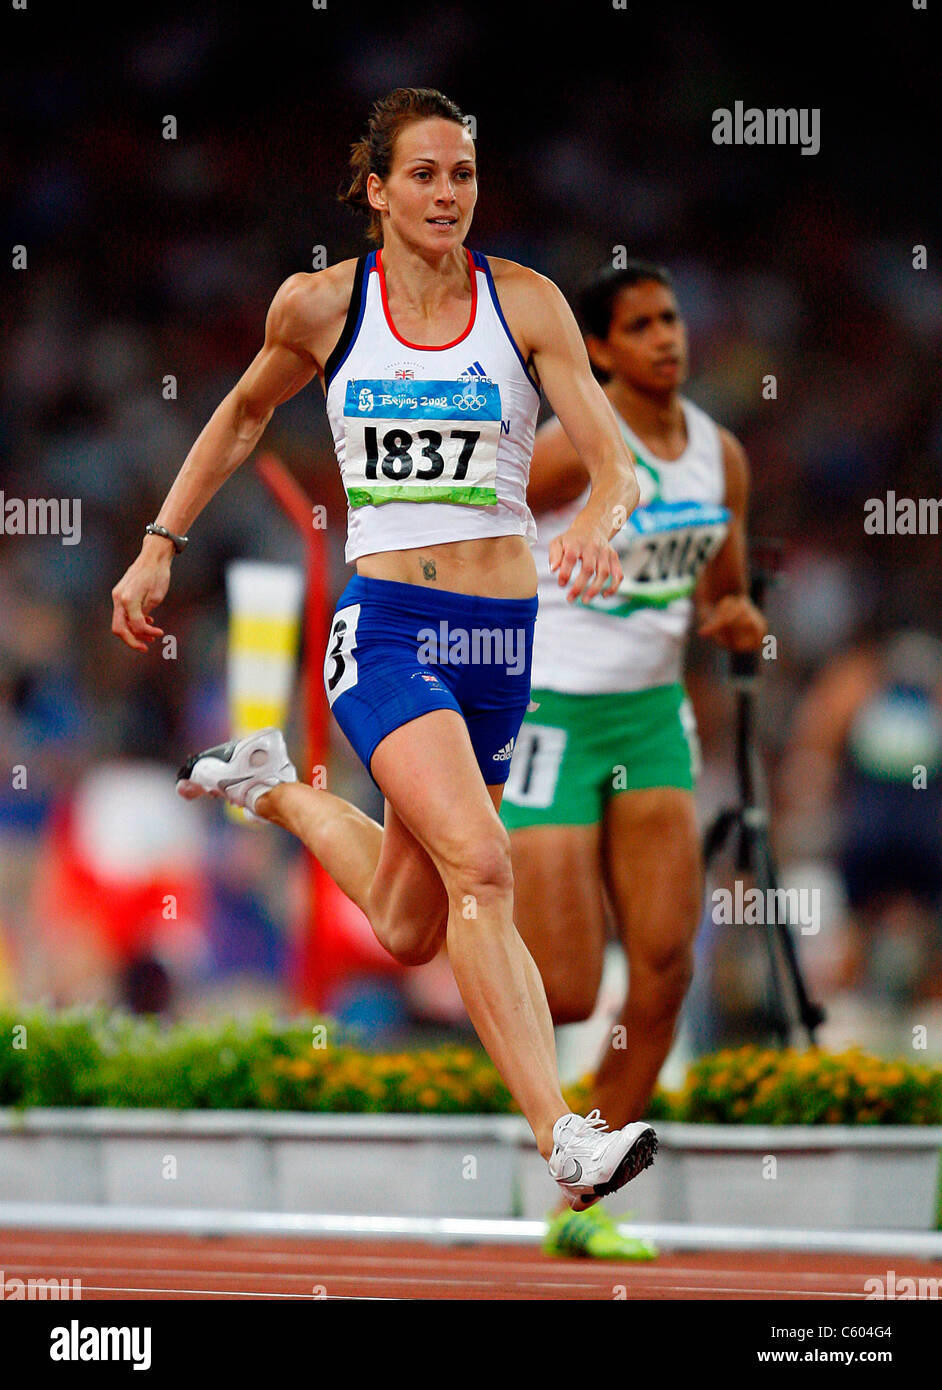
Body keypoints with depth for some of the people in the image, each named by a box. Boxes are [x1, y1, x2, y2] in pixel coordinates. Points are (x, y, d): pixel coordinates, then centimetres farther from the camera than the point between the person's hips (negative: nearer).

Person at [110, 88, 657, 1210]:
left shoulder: (526, 304, 0)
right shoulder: (321, 305, 1)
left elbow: (616, 463, -5)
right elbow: (243, 414, 20)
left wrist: (597, 522, -28)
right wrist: (159, 545, 17)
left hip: (500, 634, 3)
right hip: (385, 623, -3)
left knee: (409, 932, 13)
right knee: (479, 866, -25)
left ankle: (272, 789, 40)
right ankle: (563, 1141, -28)